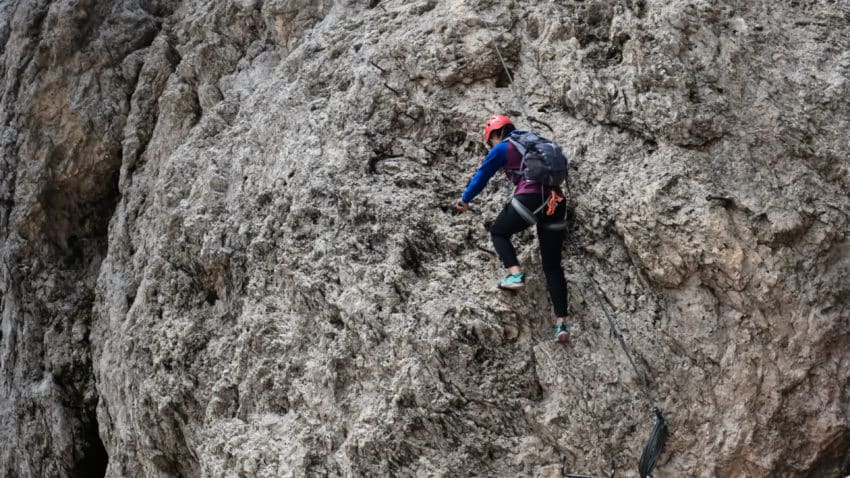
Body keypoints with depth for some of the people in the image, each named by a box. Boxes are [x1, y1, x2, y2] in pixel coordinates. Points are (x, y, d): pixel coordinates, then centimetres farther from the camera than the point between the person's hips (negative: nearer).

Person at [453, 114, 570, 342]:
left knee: (498, 233, 21)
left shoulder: (502, 148, 9)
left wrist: (465, 200, 31)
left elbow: (481, 176, 18)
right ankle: (562, 322, -1)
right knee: (552, 266, 8)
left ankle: (515, 274, -4)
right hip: (557, 202, 6)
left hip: (530, 198, -6)